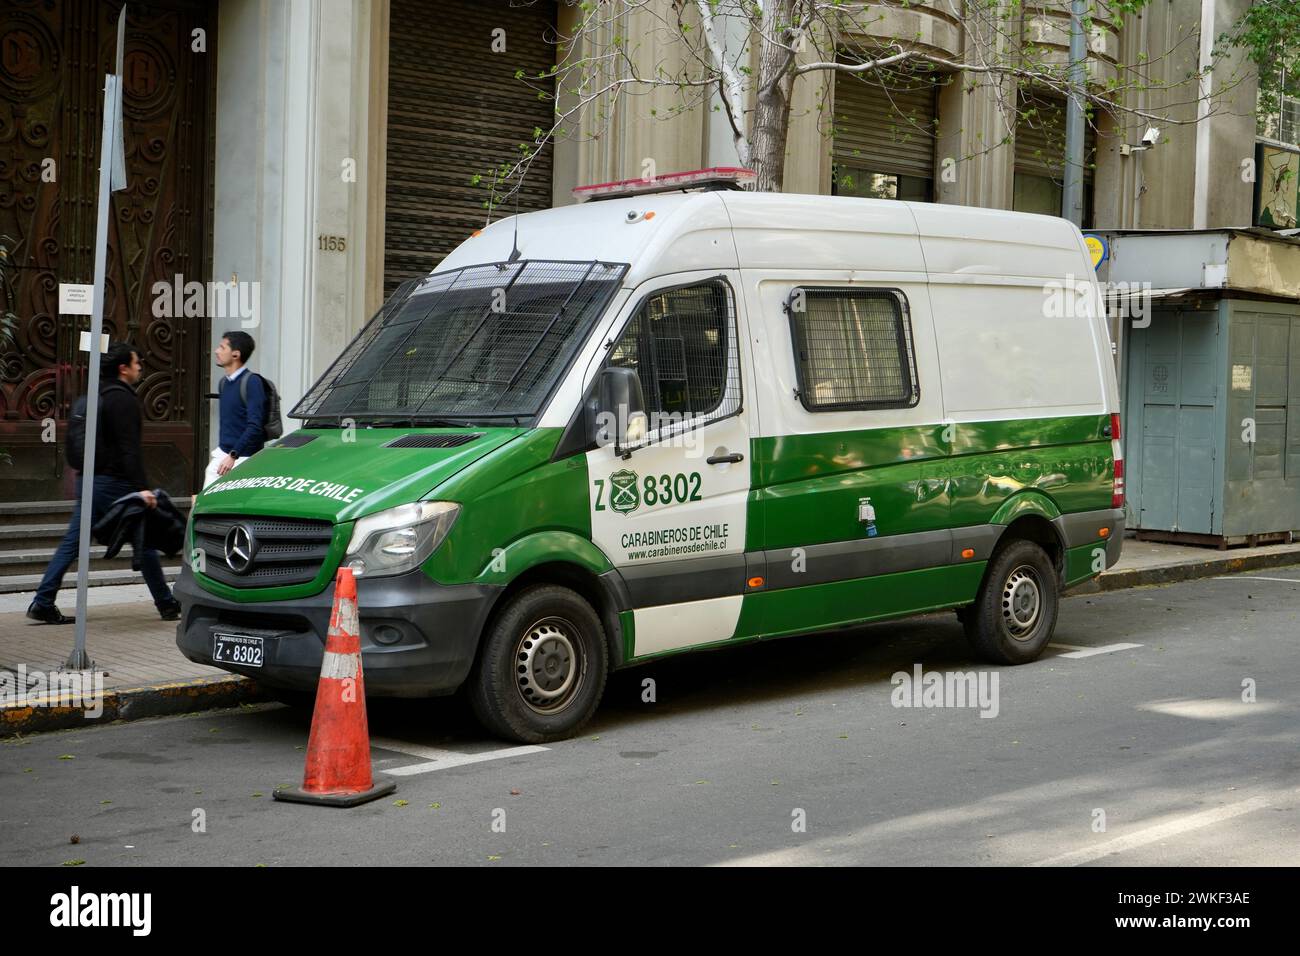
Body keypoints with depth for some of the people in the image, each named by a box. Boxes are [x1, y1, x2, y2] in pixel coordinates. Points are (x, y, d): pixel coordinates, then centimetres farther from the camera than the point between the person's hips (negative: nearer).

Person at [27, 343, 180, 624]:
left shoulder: (99, 396, 18)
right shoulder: (123, 399, -11)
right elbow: (129, 448, -21)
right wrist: (141, 487, -25)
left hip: (88, 480, 9)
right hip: (114, 482, -9)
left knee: (72, 542, 5)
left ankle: (43, 604, -1)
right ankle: (166, 604, 10)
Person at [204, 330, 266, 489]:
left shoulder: (252, 382, -14)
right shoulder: (224, 383, 13)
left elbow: (255, 426, -20)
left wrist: (233, 456, -22)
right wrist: (219, 453, 20)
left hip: (244, 459, -8)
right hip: (221, 455, 8)